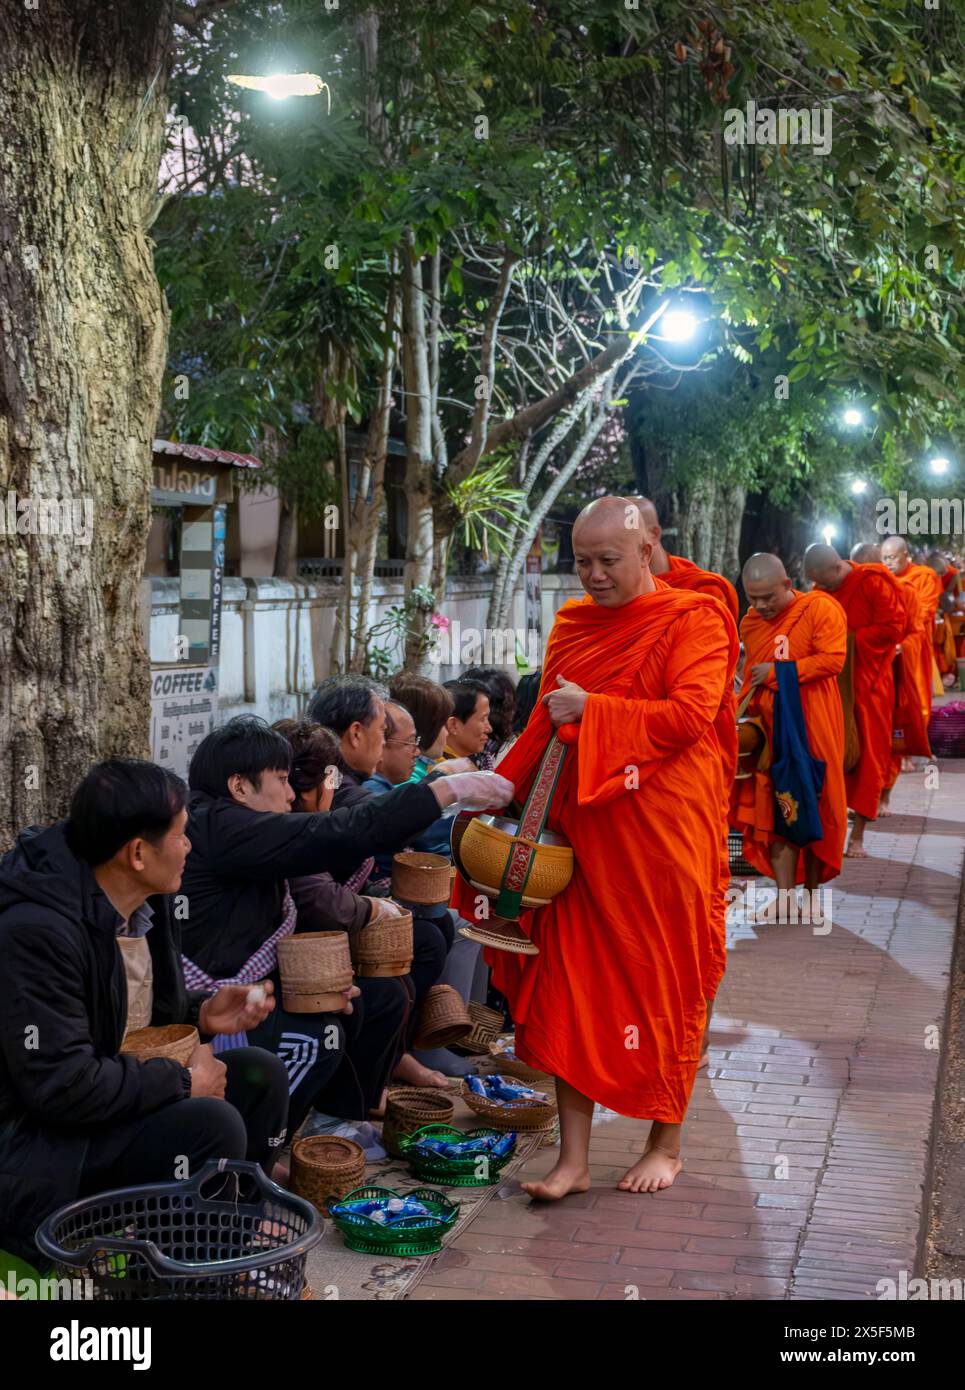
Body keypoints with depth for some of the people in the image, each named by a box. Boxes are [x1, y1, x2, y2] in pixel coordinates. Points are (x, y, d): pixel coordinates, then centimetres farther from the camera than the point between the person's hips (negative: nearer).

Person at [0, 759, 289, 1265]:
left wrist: (201, 1013, -2)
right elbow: (62, 1085, -29)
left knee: (259, 1077, -1)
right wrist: (183, 1080, -19)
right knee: (212, 1125, -26)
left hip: (117, 1093, 10)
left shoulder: (145, 901, 1)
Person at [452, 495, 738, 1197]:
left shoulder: (692, 620, -4)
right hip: (579, 825, 5)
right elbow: (548, 720, 20)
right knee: (571, 981, 1)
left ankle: (666, 1143, 23)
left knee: (664, 980, 6)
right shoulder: (573, 622, 14)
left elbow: (690, 715, -17)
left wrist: (592, 709, -15)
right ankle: (573, 1158, 7)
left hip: (661, 830, -5)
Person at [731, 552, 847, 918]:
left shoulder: (821, 608, -8)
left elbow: (832, 659, -17)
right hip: (771, 727, 4)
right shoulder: (750, 622, 9)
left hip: (814, 724, -4)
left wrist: (776, 673, -15)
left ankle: (811, 893, 16)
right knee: (777, 809, -2)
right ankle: (784, 898, -3)